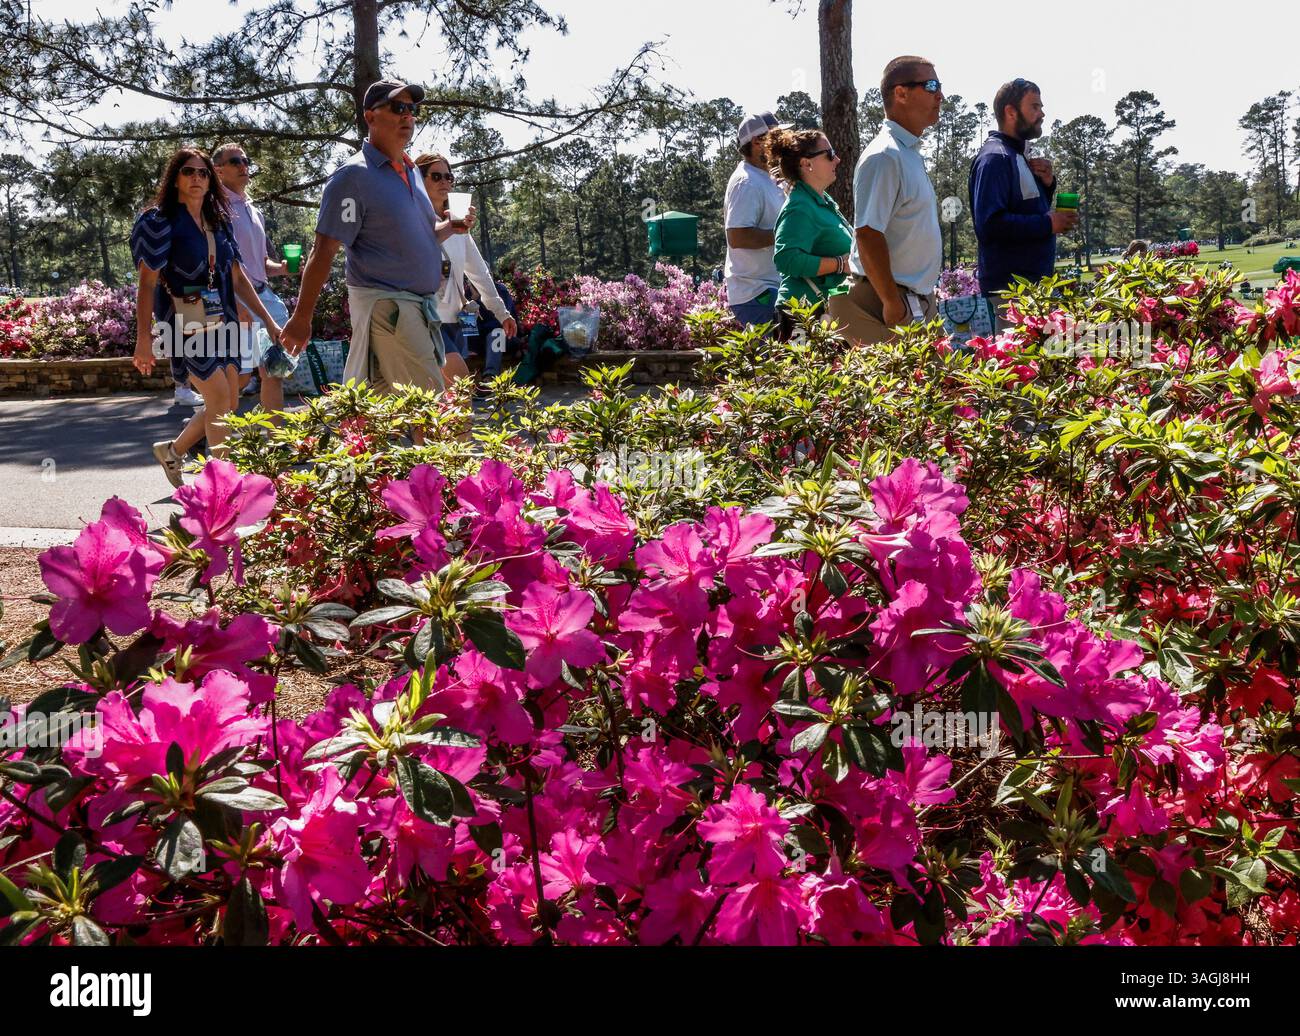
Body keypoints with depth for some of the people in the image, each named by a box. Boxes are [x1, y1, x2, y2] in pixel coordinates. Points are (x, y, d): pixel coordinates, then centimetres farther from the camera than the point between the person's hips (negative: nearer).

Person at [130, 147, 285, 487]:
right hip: (184, 323, -7)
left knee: (228, 403, 7)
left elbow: (238, 278, 16)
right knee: (220, 396, -15)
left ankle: (172, 451, 30)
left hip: (220, 322, 7)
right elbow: (147, 283, -10)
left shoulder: (219, 222, 12)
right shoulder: (161, 222, -5)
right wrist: (143, 337, -17)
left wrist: (269, 321, 11)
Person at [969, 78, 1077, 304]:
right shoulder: (995, 158, -12)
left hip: (1033, 283, 10)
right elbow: (989, 224, -25)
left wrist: (1047, 184, 5)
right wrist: (1048, 224, -19)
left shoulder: (1018, 157, 20)